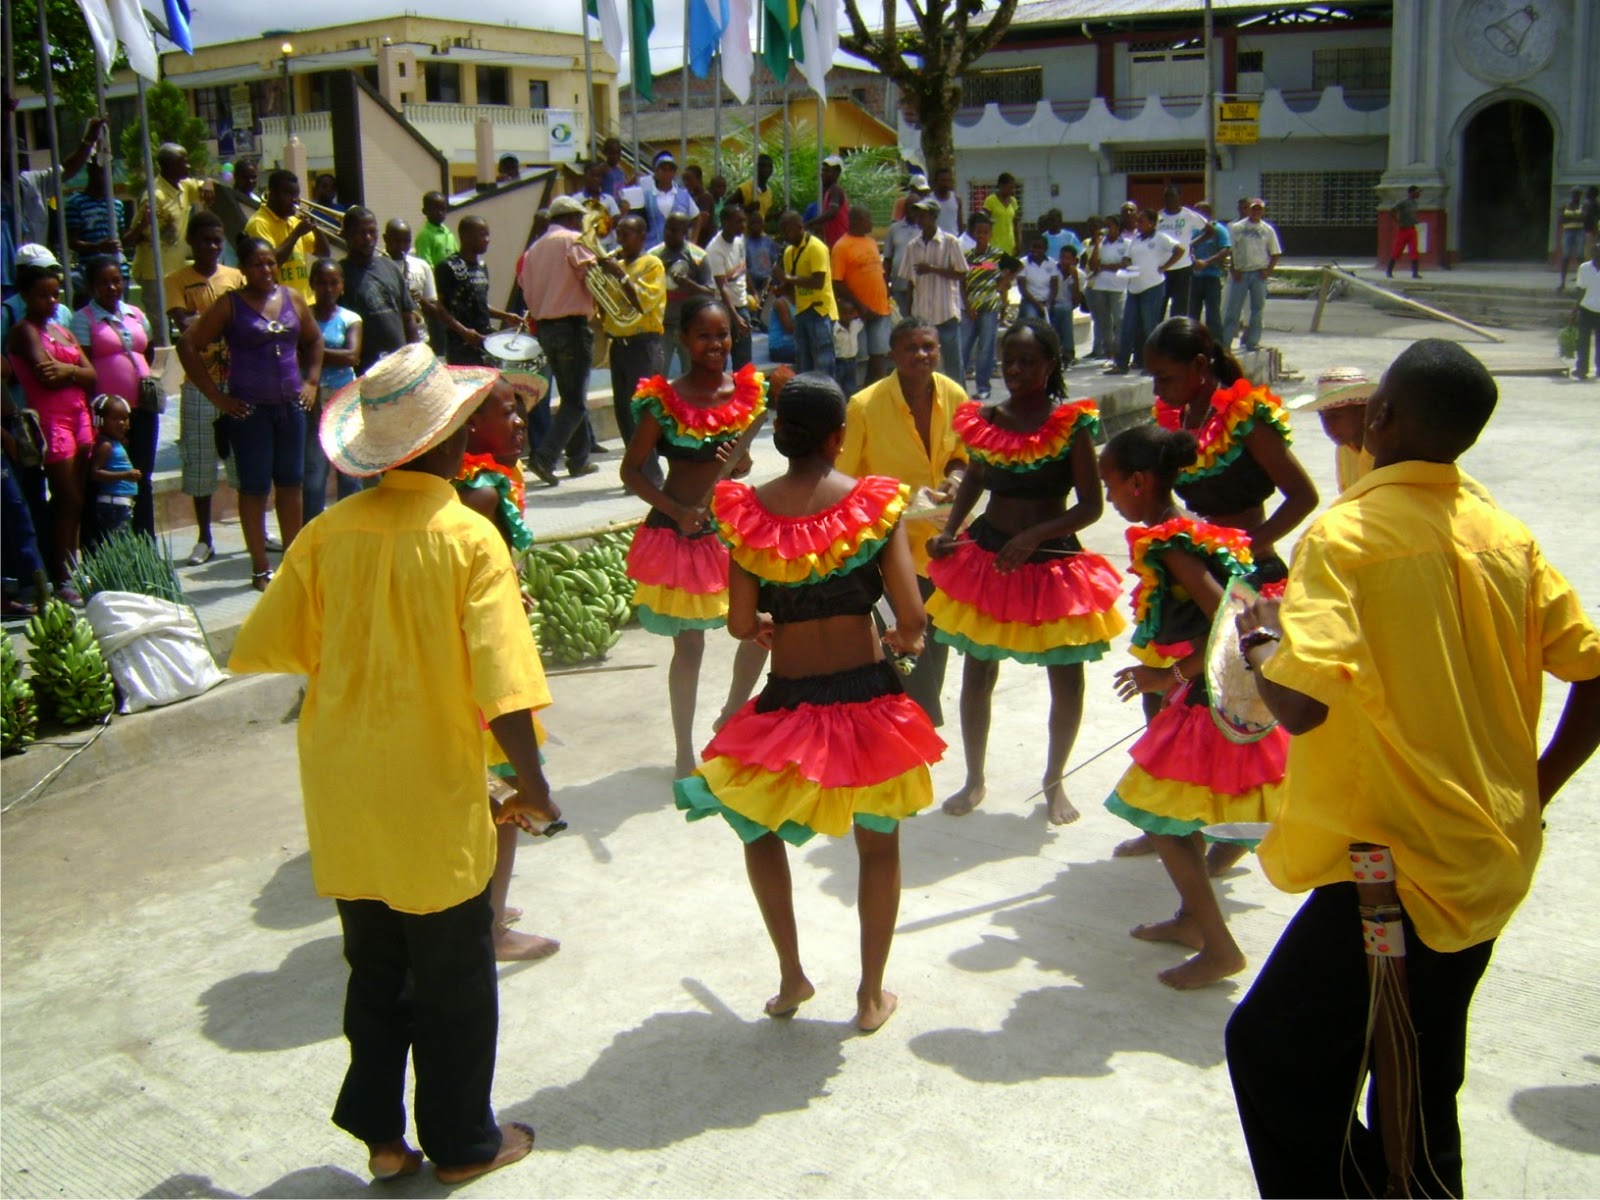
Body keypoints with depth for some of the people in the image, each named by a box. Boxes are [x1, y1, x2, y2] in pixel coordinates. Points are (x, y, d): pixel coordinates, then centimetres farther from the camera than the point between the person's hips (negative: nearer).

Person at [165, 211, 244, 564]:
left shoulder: (236, 277, 8)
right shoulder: (177, 282, 2)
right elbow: (184, 324, -11)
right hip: (199, 386, -1)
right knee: (199, 464, 3)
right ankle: (204, 540, 12)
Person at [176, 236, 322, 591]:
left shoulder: (292, 298, 8)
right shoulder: (230, 305, -5)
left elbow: (314, 339, 23)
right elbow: (188, 345, -7)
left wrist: (311, 381, 11)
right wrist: (217, 397, -9)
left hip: (291, 405, 4)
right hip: (249, 409, -4)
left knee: (291, 483, 10)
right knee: (254, 488, 1)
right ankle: (260, 569, 9)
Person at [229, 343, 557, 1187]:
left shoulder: (329, 532, -4)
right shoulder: (469, 539, -17)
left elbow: (269, 647, 2)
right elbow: (501, 686, -21)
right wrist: (531, 784, -10)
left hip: (341, 792, 5)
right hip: (431, 793, -4)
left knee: (375, 967, 22)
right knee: (454, 978, 14)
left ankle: (380, 1129, 28)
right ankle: (462, 1141, 27)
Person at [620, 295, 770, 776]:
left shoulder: (746, 391, -1)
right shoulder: (663, 399, -13)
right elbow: (631, 471, -9)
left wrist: (741, 459, -12)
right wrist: (677, 512, -20)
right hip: (679, 532, -4)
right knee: (689, 646, 4)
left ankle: (731, 718, 37)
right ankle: (685, 752, 22)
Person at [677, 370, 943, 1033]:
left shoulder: (747, 510, -8)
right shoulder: (875, 502, -10)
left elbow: (740, 624, -6)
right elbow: (912, 616, -13)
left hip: (788, 703, 0)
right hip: (869, 696, 0)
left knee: (759, 826, 26)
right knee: (879, 845, 18)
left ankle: (791, 978, 30)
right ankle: (872, 996, 29)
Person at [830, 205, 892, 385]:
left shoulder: (872, 242, 14)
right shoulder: (842, 246, -8)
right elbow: (837, 284, -12)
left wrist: (887, 299, 12)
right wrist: (860, 306, -16)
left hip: (880, 310, 6)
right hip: (858, 314, -6)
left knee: (879, 356, 8)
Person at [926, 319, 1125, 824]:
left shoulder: (1072, 423, -12)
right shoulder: (983, 420, -1)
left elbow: (1091, 504, -13)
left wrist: (1034, 536, -23)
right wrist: (949, 533, 1)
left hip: (1053, 564, -2)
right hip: (986, 558, 3)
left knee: (1067, 679, 9)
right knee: (977, 674, 11)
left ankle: (1055, 781, 32)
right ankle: (974, 779, 31)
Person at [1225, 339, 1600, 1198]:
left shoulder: (1345, 533, -17)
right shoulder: (1506, 537, 3)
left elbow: (1301, 703, -28)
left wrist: (1260, 644, -7)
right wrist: (1530, 793, 13)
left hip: (1393, 869, -8)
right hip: (1490, 862, 8)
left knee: (1272, 1050, 6)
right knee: (1417, 1086, 23)